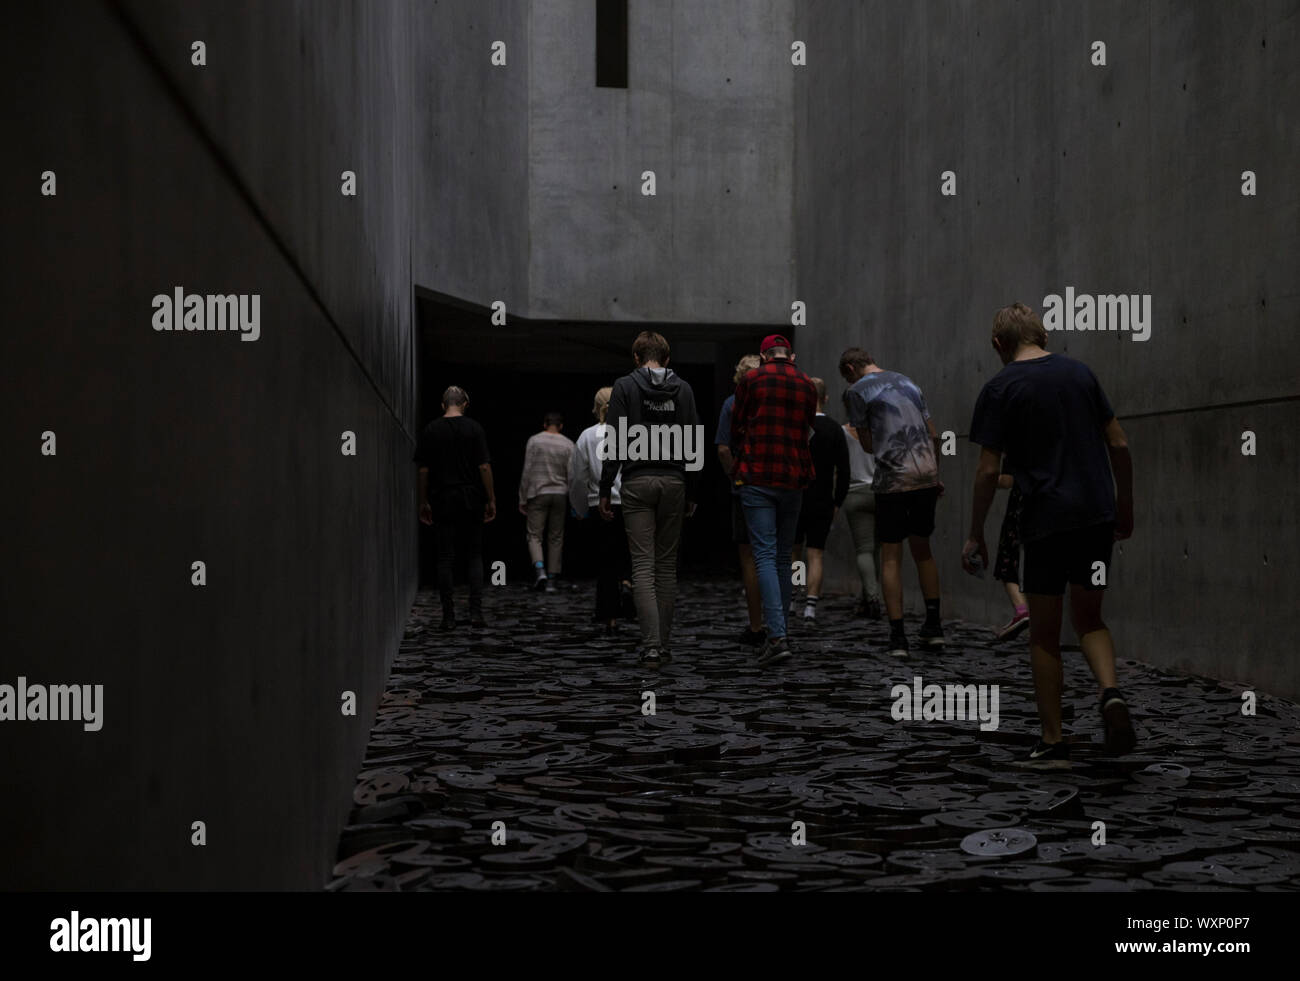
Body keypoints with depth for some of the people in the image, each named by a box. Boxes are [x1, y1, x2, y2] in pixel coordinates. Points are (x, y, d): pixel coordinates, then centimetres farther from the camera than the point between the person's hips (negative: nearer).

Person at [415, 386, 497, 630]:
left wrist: (424, 502, 9)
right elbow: (484, 467, -5)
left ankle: (448, 616, 2)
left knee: (445, 559, 3)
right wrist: (491, 500, 0)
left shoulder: (430, 431, 2)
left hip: (441, 501, 1)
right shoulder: (474, 429, -2)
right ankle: (476, 612, -1)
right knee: (475, 557, 8)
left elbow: (423, 470, 2)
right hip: (471, 501, -1)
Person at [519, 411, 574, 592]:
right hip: (560, 494, 2)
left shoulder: (534, 440, -1)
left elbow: (527, 472, -4)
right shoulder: (568, 444, 2)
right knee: (556, 537, 8)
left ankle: (539, 570, -22)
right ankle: (551, 579, 6)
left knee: (534, 535, 2)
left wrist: (522, 500, 1)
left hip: (537, 494, -2)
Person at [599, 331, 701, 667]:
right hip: (674, 483, 3)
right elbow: (694, 443, 5)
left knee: (643, 567, -3)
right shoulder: (683, 389, 7)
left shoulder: (625, 386, -2)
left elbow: (615, 441, -7)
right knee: (667, 565, 10)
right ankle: (664, 645, 12)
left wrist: (605, 490, -3)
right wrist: (691, 493, 11)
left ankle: (651, 645, -13)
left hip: (637, 483, -2)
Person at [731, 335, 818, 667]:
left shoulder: (750, 380, 0)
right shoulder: (808, 386, 10)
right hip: (793, 479, 4)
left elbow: (736, 428, 5)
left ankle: (777, 637, -18)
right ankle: (779, 632, 17)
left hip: (757, 478, -4)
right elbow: (806, 433, 14)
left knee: (765, 556, -7)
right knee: (783, 556, 13)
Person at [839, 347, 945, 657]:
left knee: (891, 557, 1)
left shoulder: (858, 390, 0)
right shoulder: (908, 382, 17)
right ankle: (933, 626, 19)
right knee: (922, 549, 18)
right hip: (926, 476, 5)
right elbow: (933, 436, 17)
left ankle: (897, 636, -1)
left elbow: (867, 444, 4)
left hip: (893, 480, -5)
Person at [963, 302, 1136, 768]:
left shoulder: (999, 389, -3)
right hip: (1098, 515, 4)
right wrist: (1125, 508, 20)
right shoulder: (1080, 372, 10)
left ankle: (1053, 743, 10)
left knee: (1044, 634, 7)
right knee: (1089, 620, 17)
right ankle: (1110, 692, -10)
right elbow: (1119, 445, 10)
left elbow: (989, 470, -6)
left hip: (1045, 521, -4)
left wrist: (975, 535, 2)